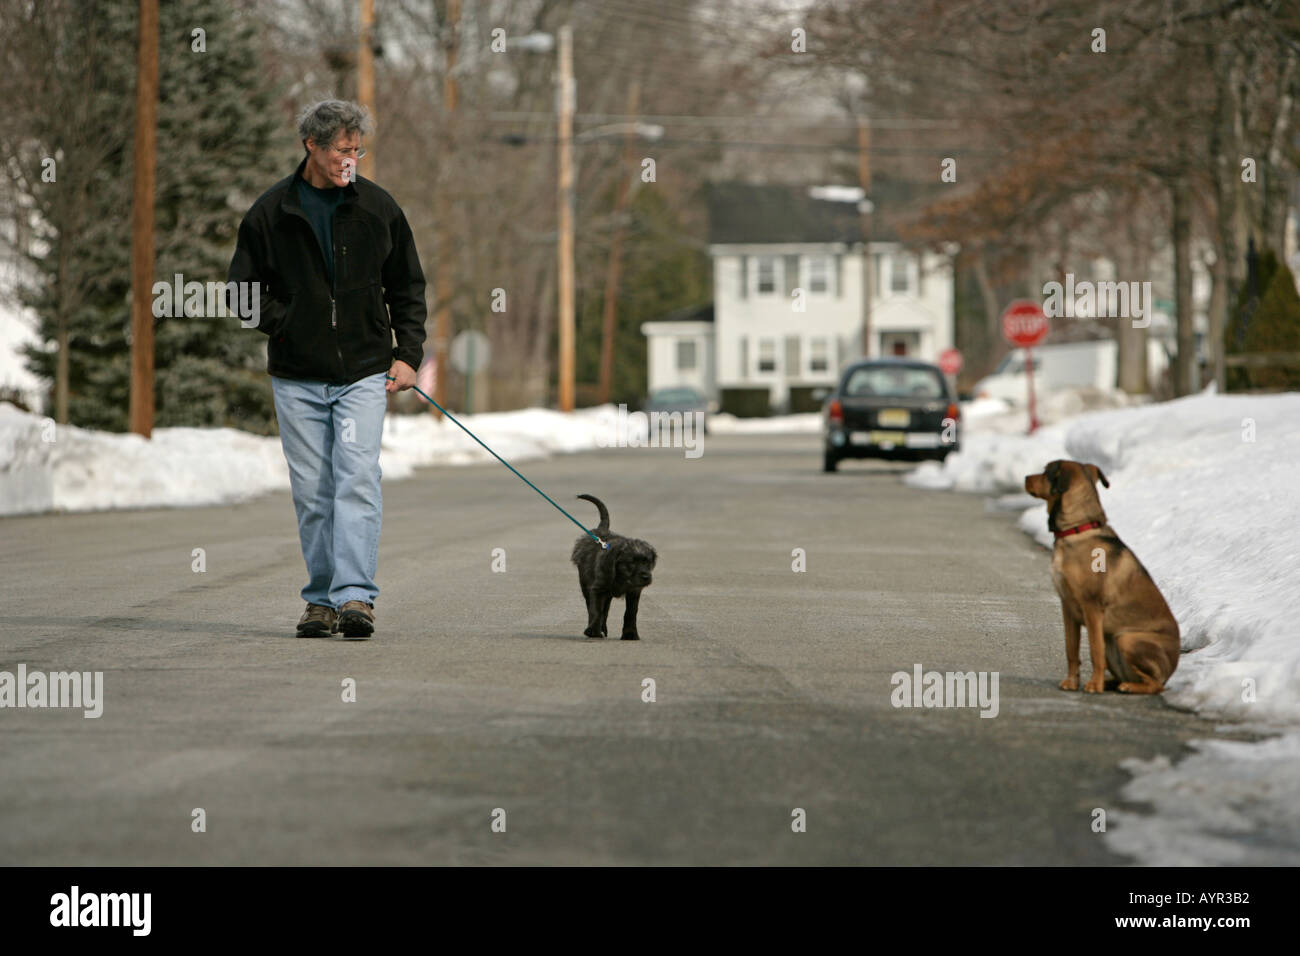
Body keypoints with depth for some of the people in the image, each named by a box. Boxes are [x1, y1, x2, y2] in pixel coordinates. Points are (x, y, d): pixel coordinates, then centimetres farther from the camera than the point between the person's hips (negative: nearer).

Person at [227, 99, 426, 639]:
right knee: (312, 492, 5)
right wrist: (286, 326, -7)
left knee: (357, 482, -12)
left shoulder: (378, 208, 4)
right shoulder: (271, 212, 0)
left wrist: (408, 354, 2)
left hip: (364, 372, 0)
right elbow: (244, 288, 7)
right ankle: (321, 598, 13)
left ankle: (356, 595, -17)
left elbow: (407, 287, 12)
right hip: (297, 377, 1)